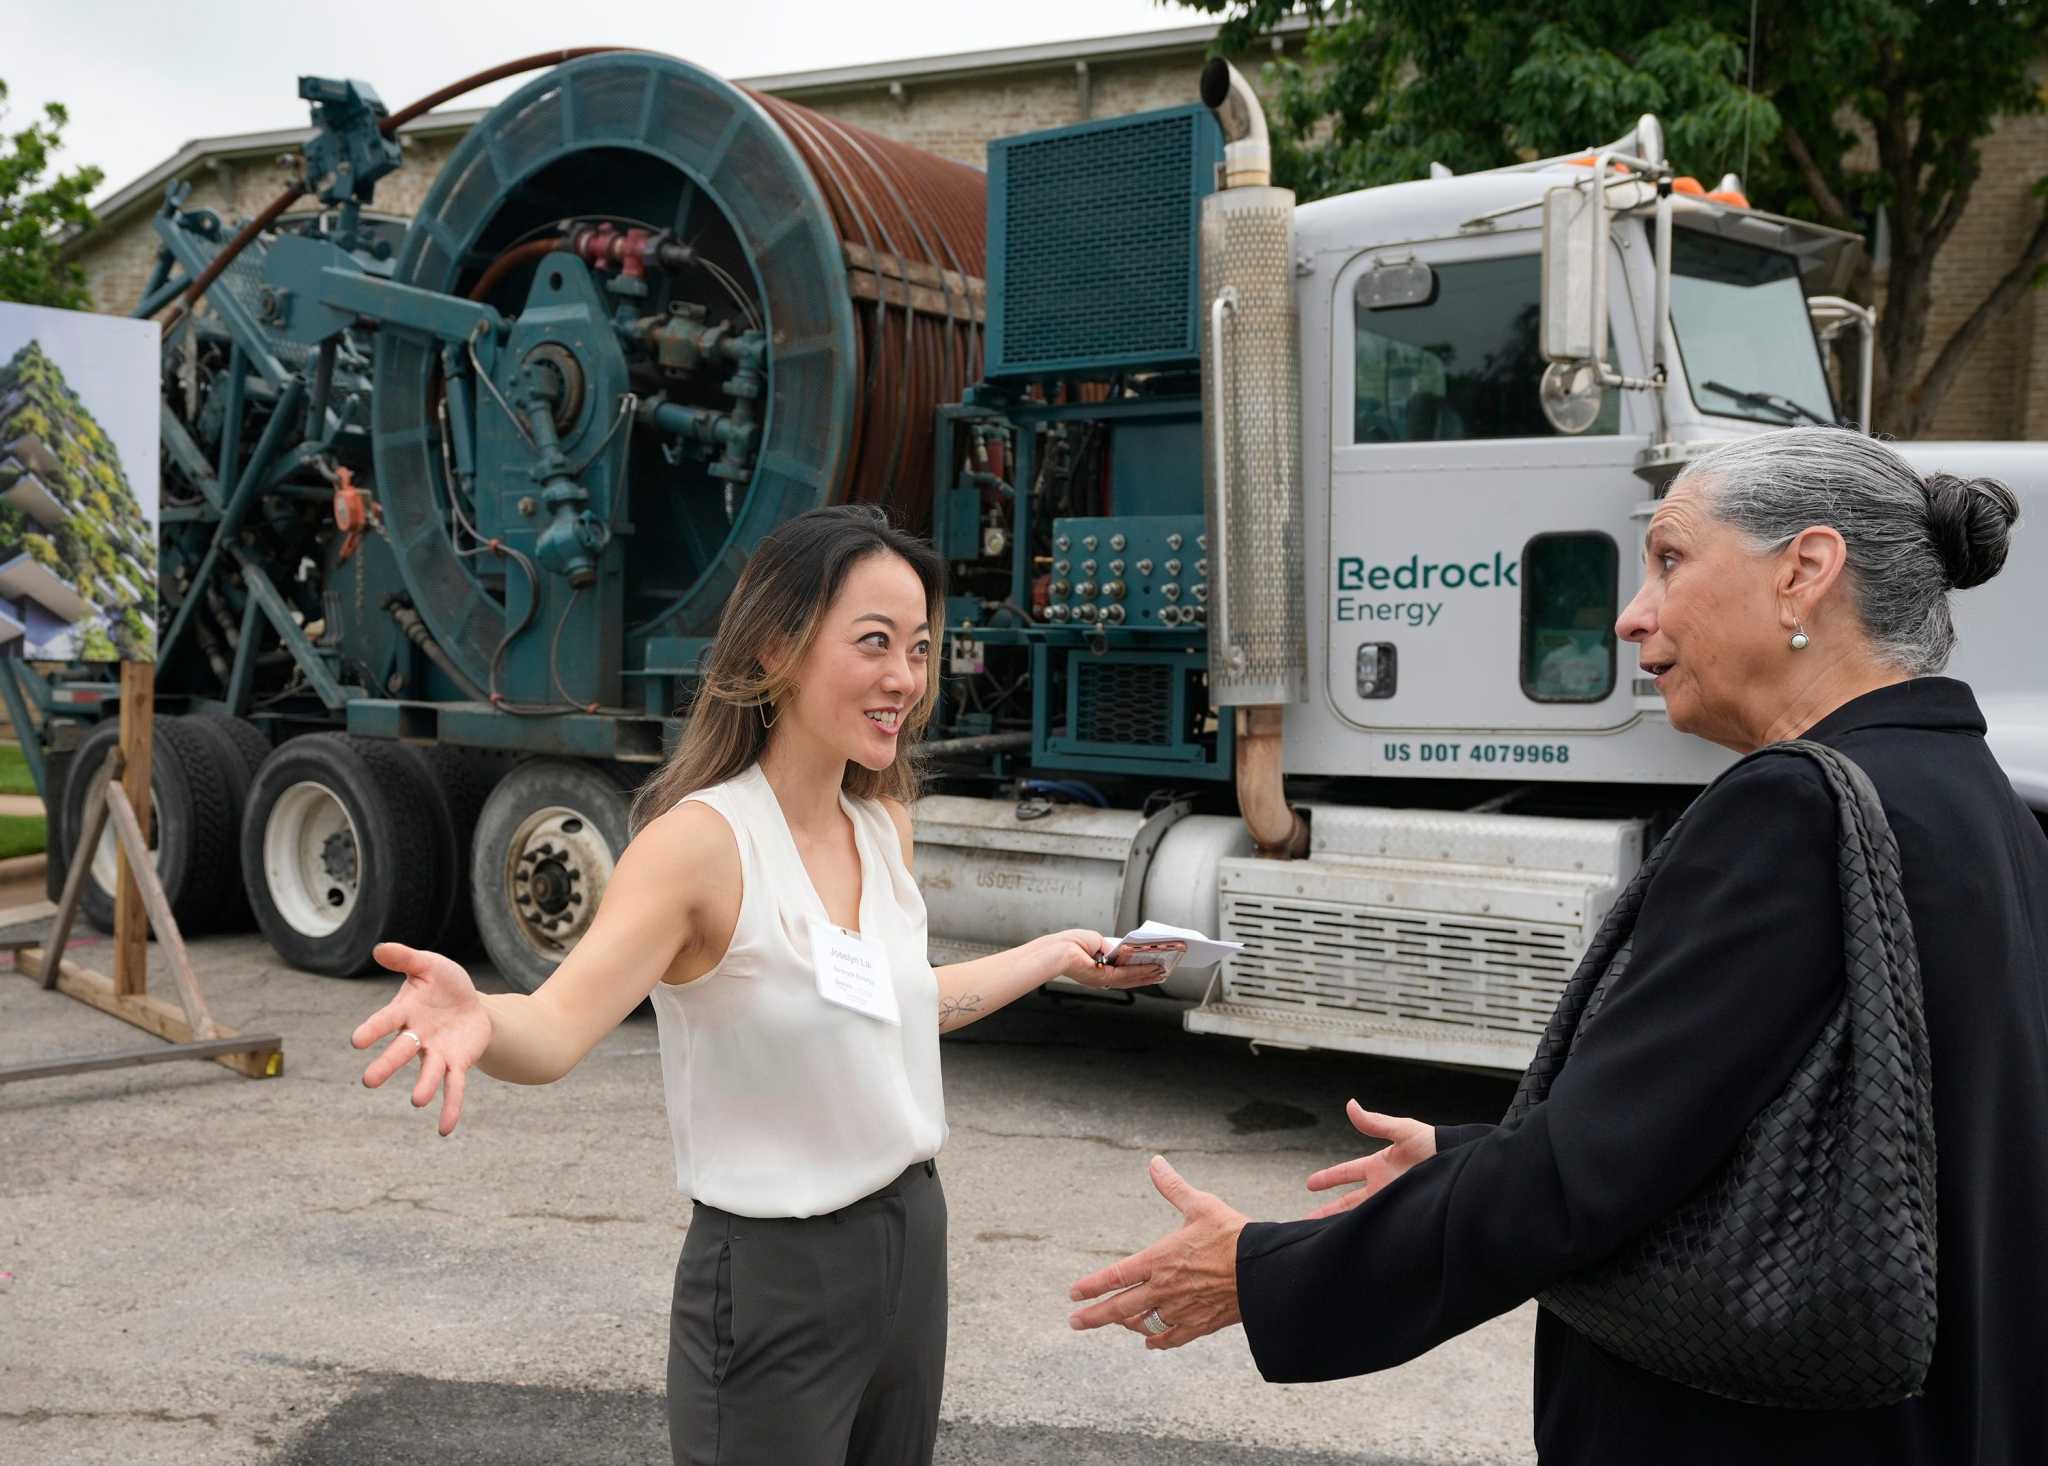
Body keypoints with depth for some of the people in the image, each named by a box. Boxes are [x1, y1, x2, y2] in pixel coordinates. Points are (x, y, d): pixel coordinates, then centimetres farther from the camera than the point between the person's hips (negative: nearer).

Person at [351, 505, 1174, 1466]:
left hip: (911, 1245, 7)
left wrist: (1059, 955, 25)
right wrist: (478, 1018, -53)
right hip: (775, 1284, -7)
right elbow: (557, 1030, -32)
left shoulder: (884, 825, 3)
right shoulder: (702, 842, -19)